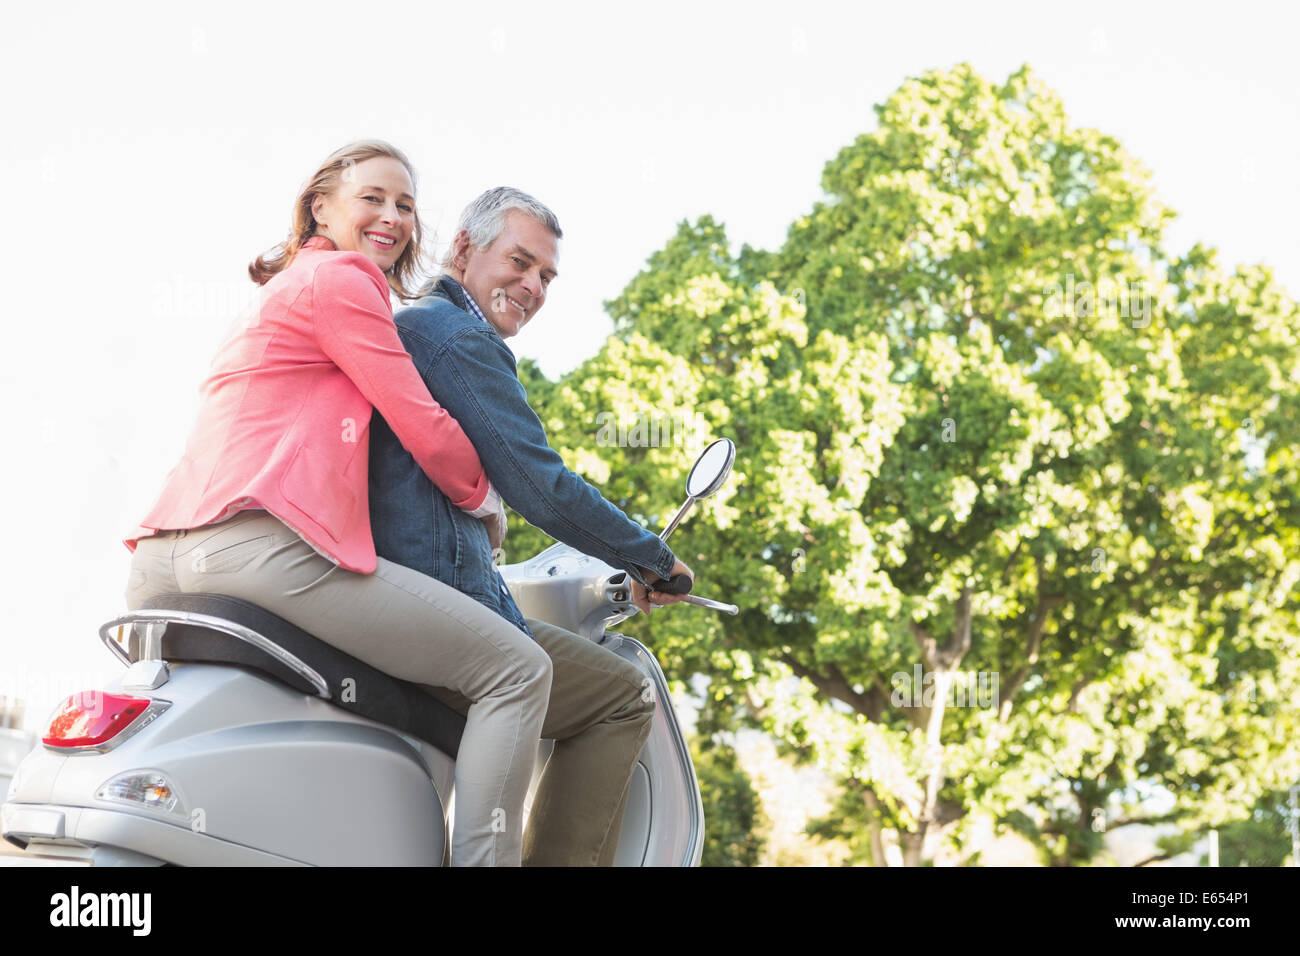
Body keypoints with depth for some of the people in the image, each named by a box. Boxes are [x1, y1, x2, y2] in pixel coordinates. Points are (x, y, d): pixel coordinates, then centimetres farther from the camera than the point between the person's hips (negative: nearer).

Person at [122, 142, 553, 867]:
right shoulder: (340, 277, 3)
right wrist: (484, 502, 16)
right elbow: (421, 424, -1)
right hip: (262, 543, -10)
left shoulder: (280, 291, 32)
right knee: (517, 668, -8)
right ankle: (479, 857, -18)